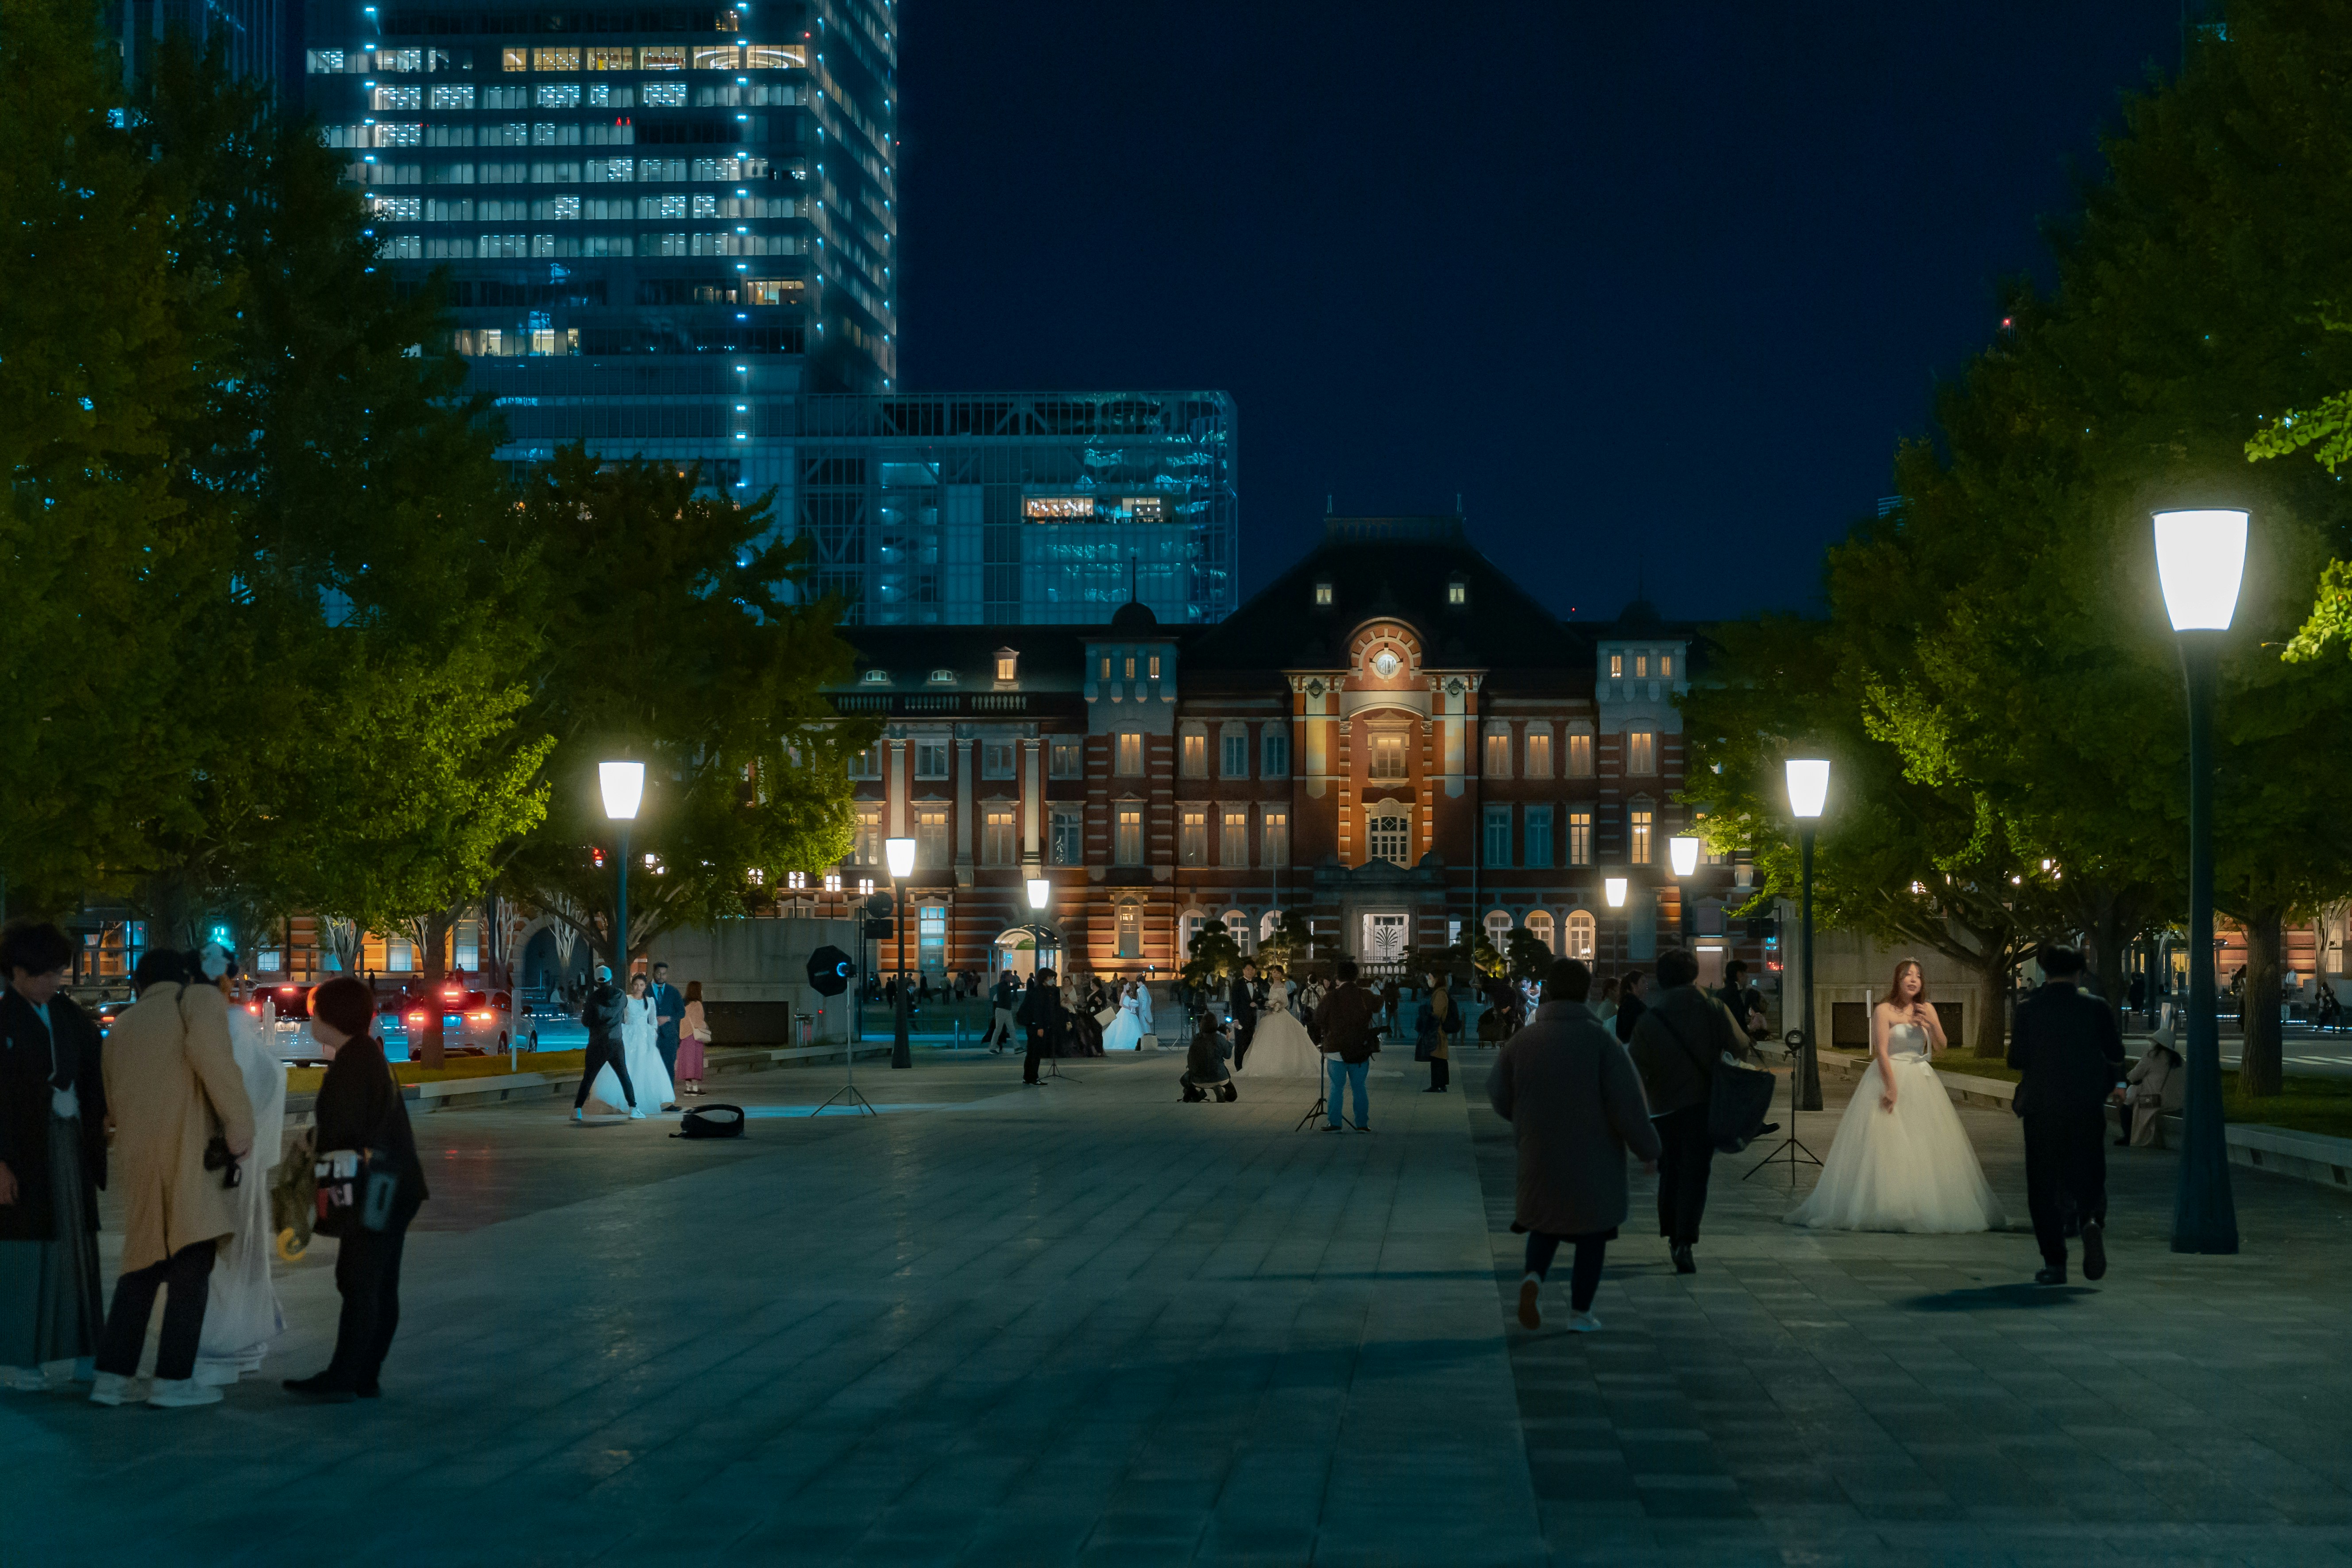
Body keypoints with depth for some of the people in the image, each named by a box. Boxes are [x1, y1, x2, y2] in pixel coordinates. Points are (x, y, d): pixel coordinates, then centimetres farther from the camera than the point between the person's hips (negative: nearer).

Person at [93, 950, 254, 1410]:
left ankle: (111, 1378, 10)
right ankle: (174, 1379, -6)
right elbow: (210, 1050, -14)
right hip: (189, 1147, -6)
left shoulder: (121, 1026, 24)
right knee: (193, 1262, -4)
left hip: (139, 1154, 6)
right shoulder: (199, 999, 6)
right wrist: (239, 1120, -14)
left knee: (144, 1265, 13)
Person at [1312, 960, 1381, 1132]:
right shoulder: (1365, 996, -3)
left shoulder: (1330, 998, -9)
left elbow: (1318, 1020, 2)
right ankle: (1362, 1124, 8)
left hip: (1336, 1049, -2)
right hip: (1361, 1051, 2)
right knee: (1359, 1088, 9)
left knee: (1336, 1087, 6)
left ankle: (1334, 1123, 2)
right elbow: (1378, 1006, 18)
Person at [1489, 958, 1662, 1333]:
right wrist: (1648, 1150, -5)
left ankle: (1534, 1278, -5)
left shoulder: (1523, 1040, -6)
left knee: (1547, 1222, 21)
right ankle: (1580, 1312, 17)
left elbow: (1499, 1097, 4)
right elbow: (1628, 1103, -18)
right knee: (1592, 1232, 15)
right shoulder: (1599, 1040, -15)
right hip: (1594, 1158, -3)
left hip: (1540, 1157, 3)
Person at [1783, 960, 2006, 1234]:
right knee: (1886, 1147, -7)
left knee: (1924, 1147, 4)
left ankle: (1928, 1209, 10)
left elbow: (1941, 1047, 8)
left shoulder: (1927, 1009, 9)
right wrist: (1892, 1087, -19)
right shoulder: (1884, 1010, -7)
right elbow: (1882, 1051, -13)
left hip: (1921, 1083, 5)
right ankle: (1884, 1208, -4)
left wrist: (1932, 1024, -10)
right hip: (1889, 1077, -5)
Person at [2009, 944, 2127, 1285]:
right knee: (2088, 1178, 11)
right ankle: (2092, 1221, -21)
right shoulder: (2095, 1008, -1)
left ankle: (2054, 1263, 2)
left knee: (2044, 1184, 6)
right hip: (2087, 1107, 1)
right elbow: (2116, 1058, 2)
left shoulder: (2028, 1010, -4)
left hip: (2042, 1107, -1)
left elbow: (2016, 1061, -4)